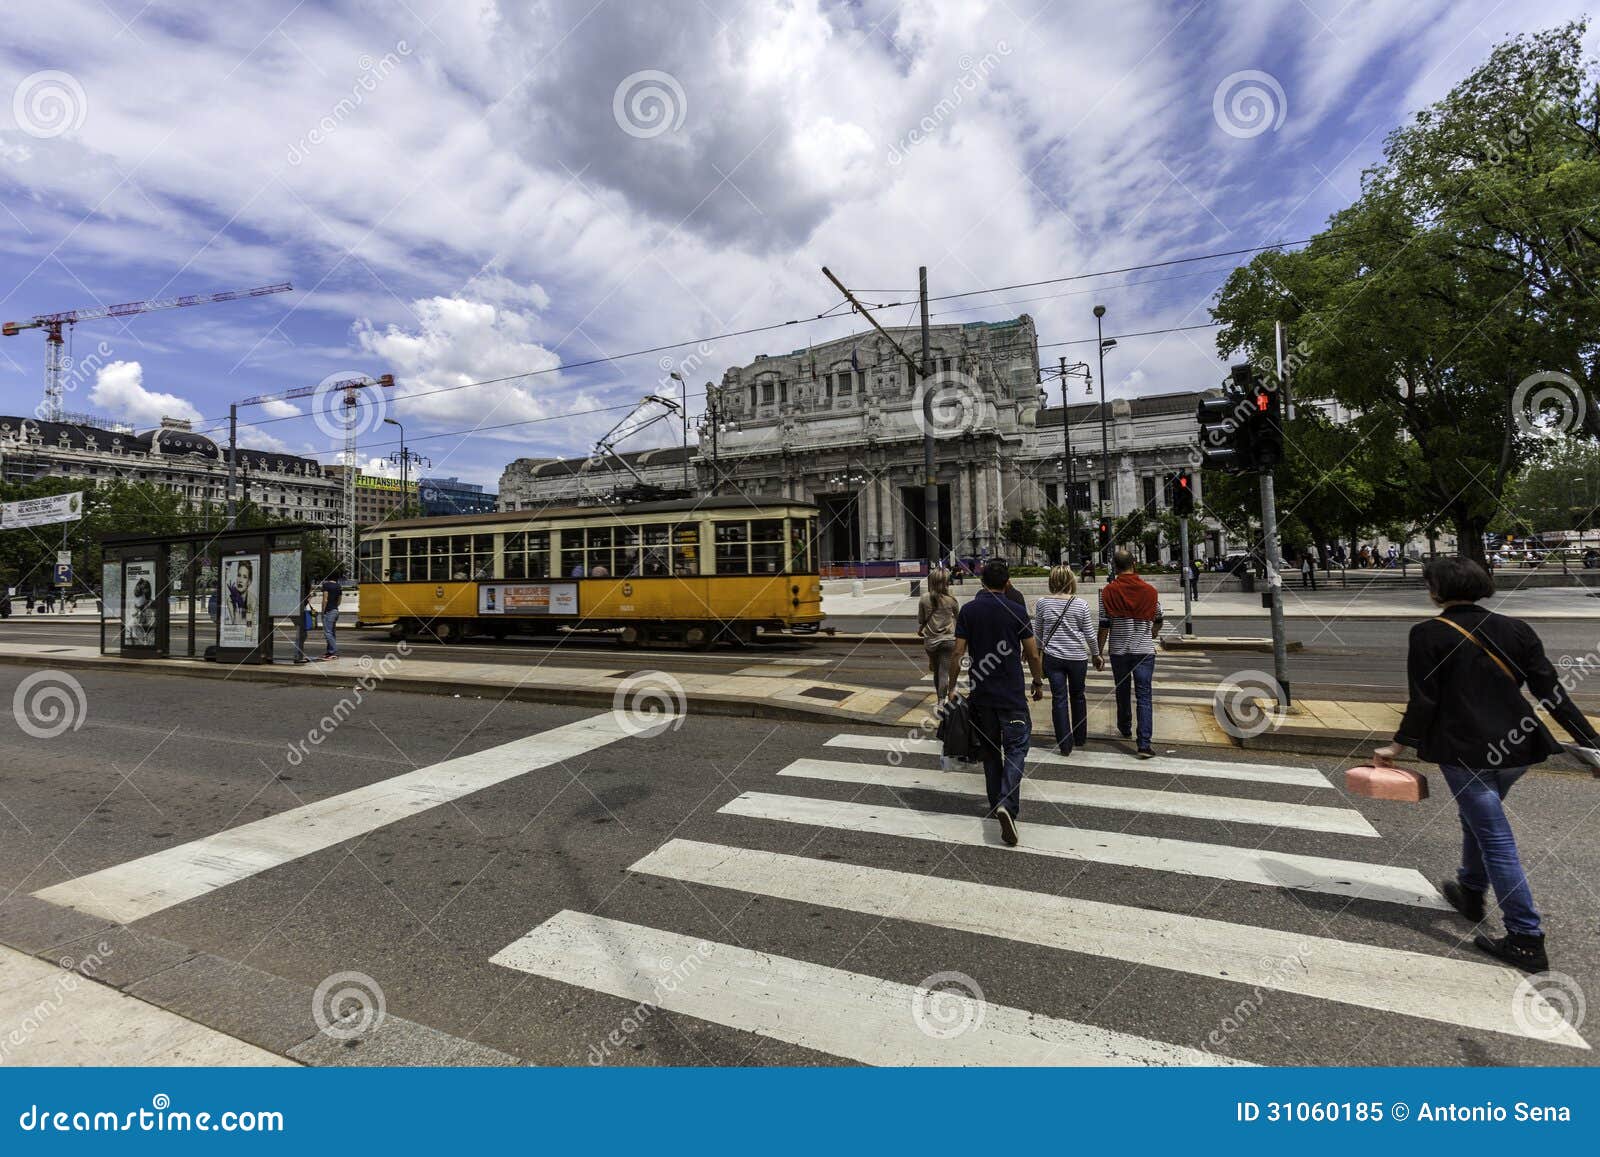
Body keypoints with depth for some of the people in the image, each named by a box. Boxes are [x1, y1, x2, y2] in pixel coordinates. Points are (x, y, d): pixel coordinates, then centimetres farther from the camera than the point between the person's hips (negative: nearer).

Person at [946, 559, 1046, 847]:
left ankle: (997, 804, 25)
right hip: (1012, 694, -2)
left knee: (990, 750, 16)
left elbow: (957, 652, -3)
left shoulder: (968, 610, -2)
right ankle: (1007, 805, -14)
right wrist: (1038, 683, 14)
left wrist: (952, 686, 7)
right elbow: (1033, 654, -2)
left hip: (980, 694, 2)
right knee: (1016, 747, 3)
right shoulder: (1016, 611, -6)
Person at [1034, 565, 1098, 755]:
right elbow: (1089, 633, 1)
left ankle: (1065, 745, 7)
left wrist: (1040, 650, 20)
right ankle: (1080, 738, 31)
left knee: (1059, 699, 5)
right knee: (1078, 696, 18)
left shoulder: (1042, 603, -4)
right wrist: (1096, 654, 15)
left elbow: (1037, 632, 4)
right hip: (1077, 657, 0)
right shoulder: (1080, 604, -7)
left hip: (1053, 657, 0)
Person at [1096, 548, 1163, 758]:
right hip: (1145, 650, 0)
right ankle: (1144, 744, -7)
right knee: (1144, 696, 0)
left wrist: (1098, 652, 1)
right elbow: (1158, 621, 12)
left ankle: (1125, 729, 37)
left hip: (1119, 650, 0)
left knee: (1122, 692, 18)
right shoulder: (1150, 590, -2)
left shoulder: (1108, 591, -9)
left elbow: (1104, 625, -8)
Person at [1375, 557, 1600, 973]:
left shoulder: (1428, 634, -12)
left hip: (1463, 752, -6)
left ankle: (1526, 941, 7)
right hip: (1516, 749, 7)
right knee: (1479, 818, 26)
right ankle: (1471, 892, 43)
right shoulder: (1514, 629, 4)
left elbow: (1422, 702, -12)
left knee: (1495, 839, 2)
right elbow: (1551, 692, 2)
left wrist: (1397, 746, -2)